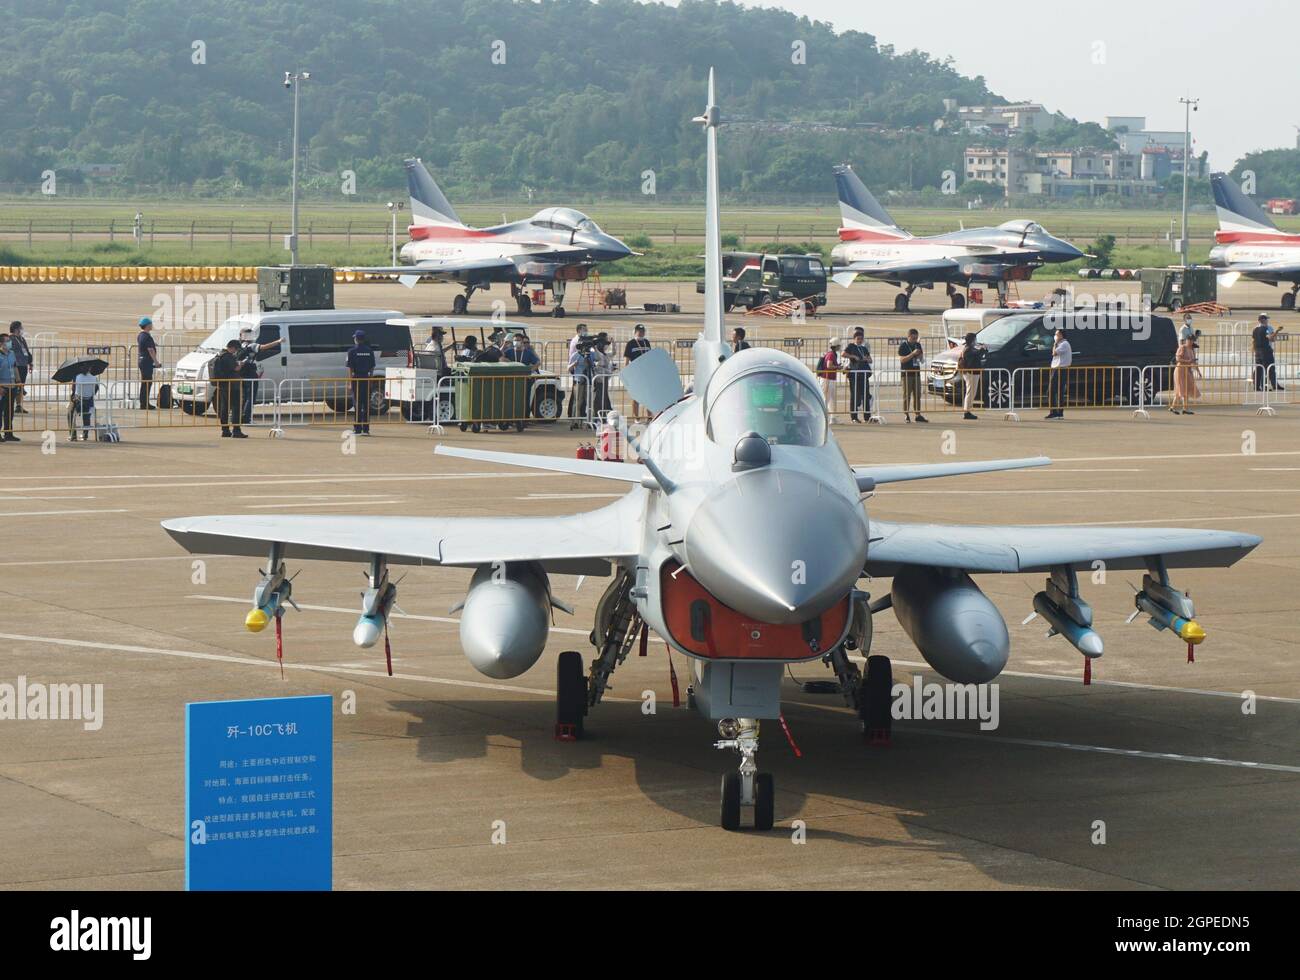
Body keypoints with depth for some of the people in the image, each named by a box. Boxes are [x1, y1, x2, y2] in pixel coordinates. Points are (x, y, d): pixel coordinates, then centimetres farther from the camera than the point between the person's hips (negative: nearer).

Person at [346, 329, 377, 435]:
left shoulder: (352, 351, -5)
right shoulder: (369, 351, 6)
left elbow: (350, 367, -8)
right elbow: (372, 367, 8)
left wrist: (350, 380, -6)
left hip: (356, 378, -3)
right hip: (366, 378, 3)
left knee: (357, 404, 1)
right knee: (366, 404, 6)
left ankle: (357, 429, -1)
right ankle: (366, 429, 6)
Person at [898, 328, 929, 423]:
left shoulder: (918, 345, 14)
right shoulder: (903, 346, -4)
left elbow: (922, 361, 20)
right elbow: (902, 360, -14)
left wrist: (921, 356, -3)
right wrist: (913, 354, -20)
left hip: (916, 373, 6)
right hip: (907, 373, -6)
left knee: (917, 395, 6)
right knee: (907, 395, -6)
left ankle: (918, 415, 10)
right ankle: (906, 415, -4)